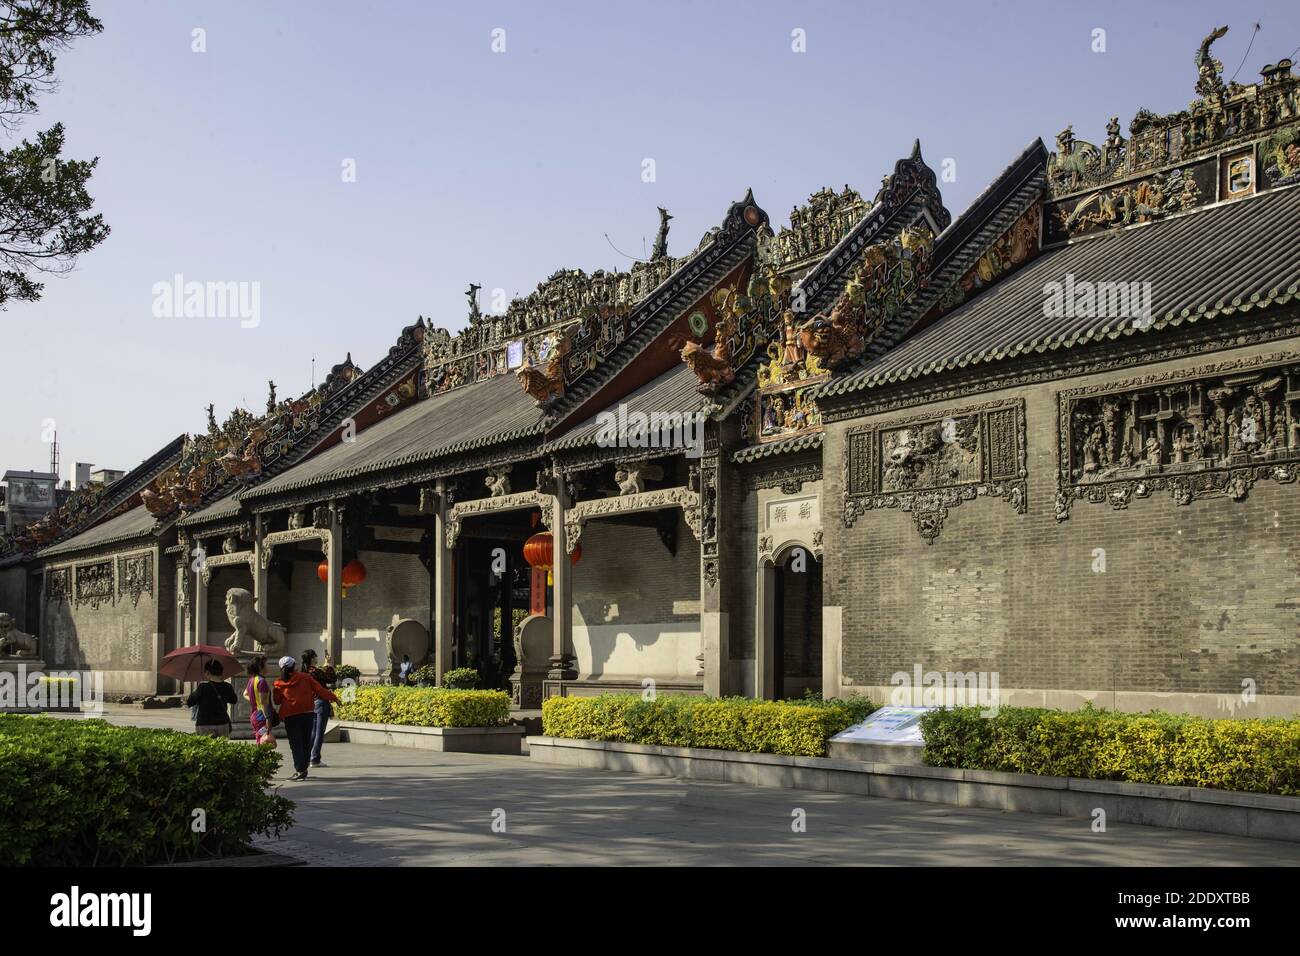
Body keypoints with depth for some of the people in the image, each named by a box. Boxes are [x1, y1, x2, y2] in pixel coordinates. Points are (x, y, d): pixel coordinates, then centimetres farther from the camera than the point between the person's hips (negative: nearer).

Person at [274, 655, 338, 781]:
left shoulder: (279, 684, 1)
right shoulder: (306, 678, 1)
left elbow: (276, 702, 9)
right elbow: (320, 690, 1)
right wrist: (334, 698, 9)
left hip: (290, 717, -1)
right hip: (307, 714, 2)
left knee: (296, 744, 1)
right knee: (306, 742, 12)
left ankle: (300, 770, -8)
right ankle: (303, 769, 16)